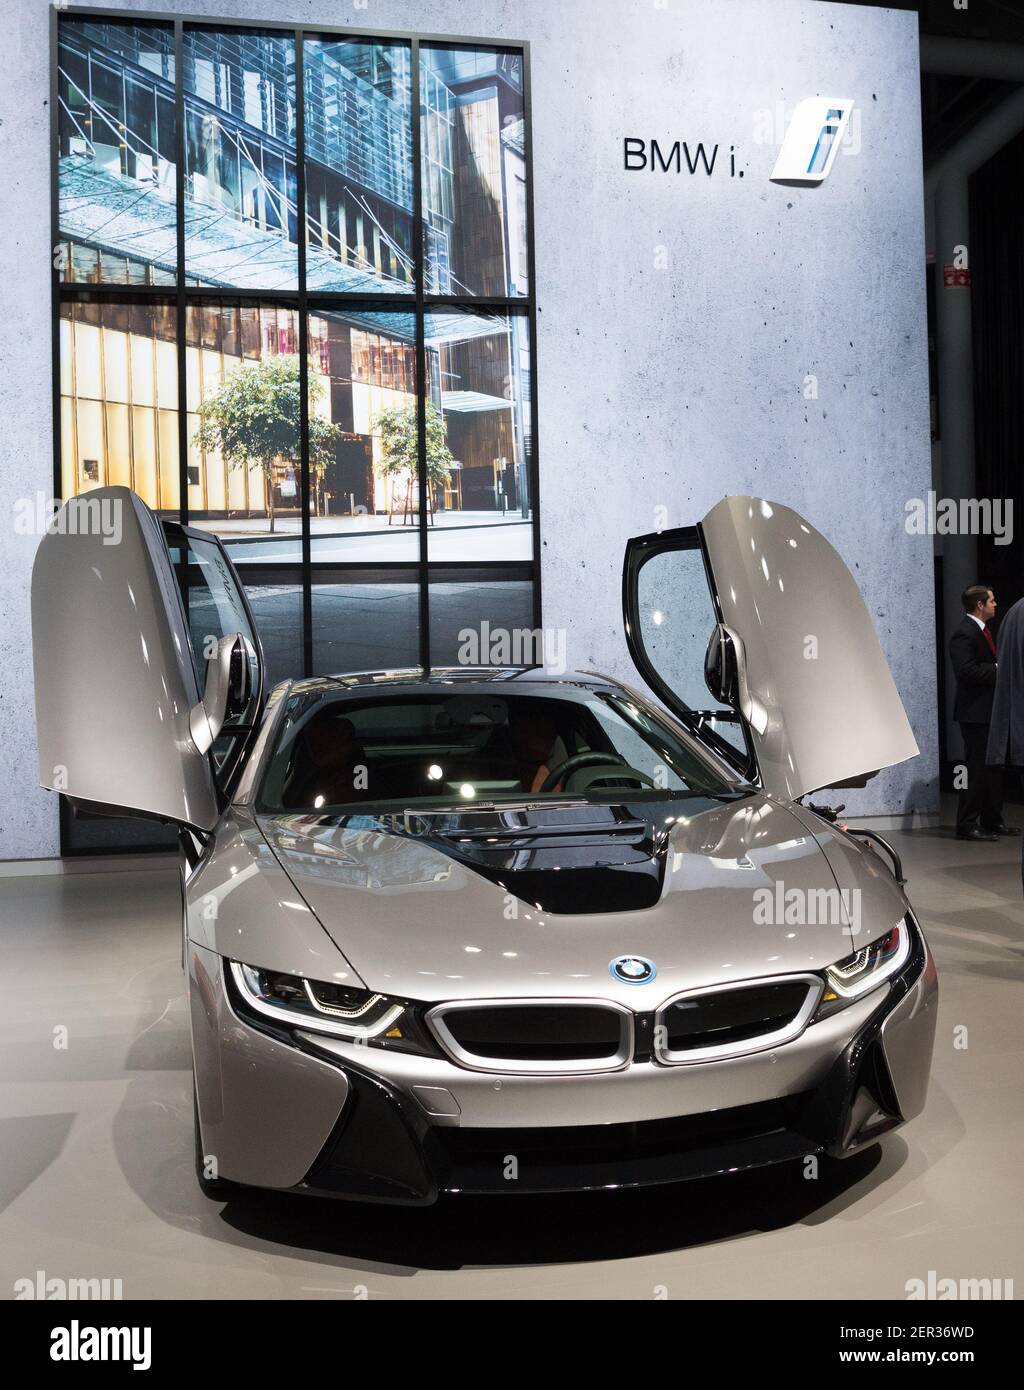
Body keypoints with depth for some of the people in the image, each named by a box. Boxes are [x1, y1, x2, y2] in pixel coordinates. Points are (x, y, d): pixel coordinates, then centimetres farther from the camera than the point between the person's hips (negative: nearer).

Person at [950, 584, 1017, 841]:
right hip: (975, 713, -10)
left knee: (994, 767, 15)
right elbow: (966, 670, -26)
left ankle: (992, 820, 24)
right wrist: (997, 668, -19)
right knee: (977, 768, -8)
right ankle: (967, 825, -2)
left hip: (990, 711, 10)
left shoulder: (983, 630, 16)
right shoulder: (965, 634, -16)